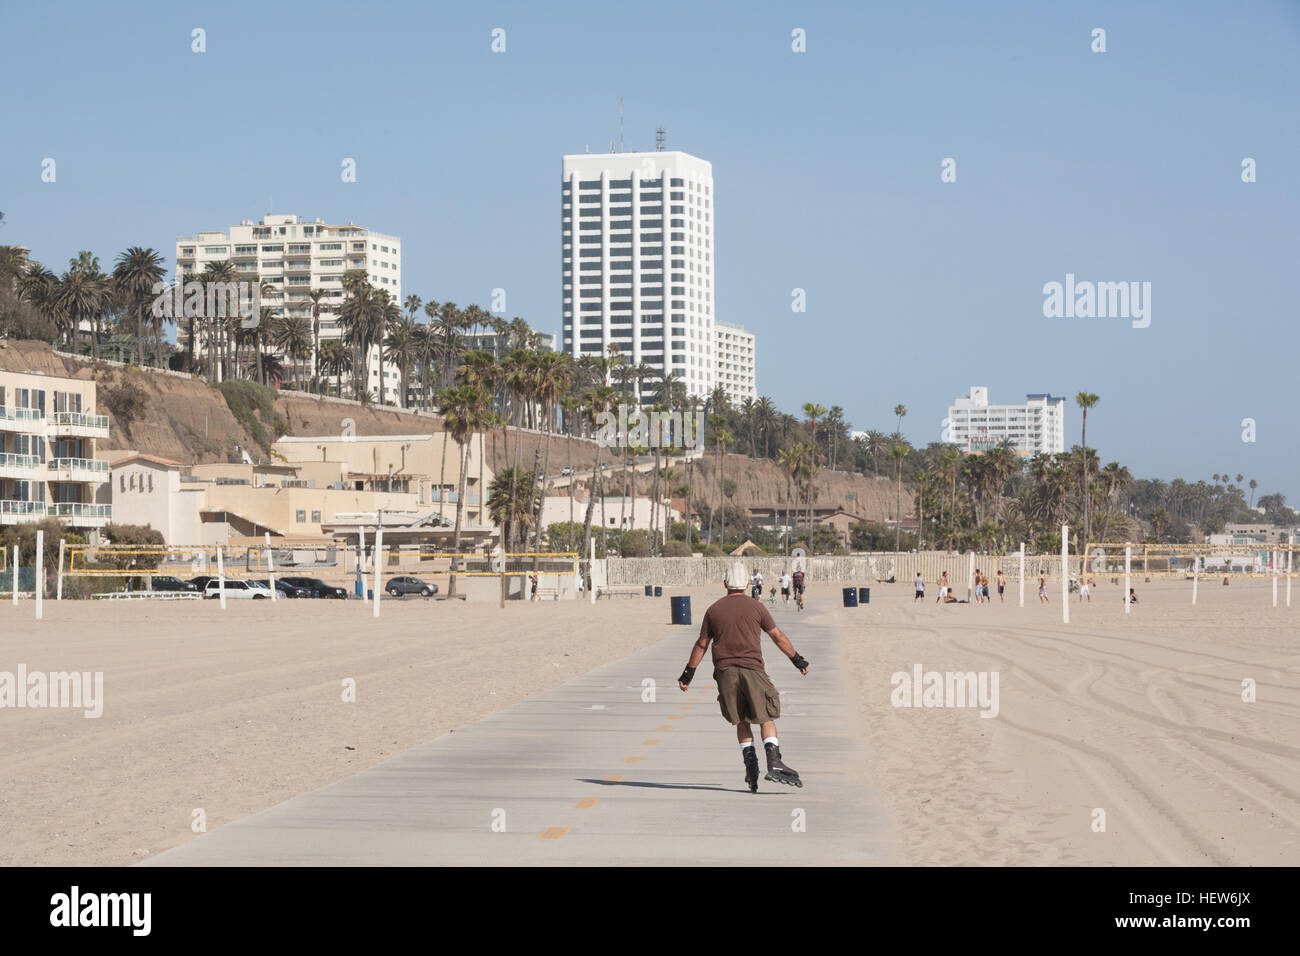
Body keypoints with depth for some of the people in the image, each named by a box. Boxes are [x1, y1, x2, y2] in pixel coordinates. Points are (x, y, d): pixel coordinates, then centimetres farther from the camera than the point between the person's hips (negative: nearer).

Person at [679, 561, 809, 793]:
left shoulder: (713, 610, 9)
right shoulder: (756, 607, 3)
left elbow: (701, 644, 11)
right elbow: (778, 637, 7)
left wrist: (688, 673, 19)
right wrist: (797, 660, 17)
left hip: (725, 671, 2)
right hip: (752, 669, -2)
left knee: (741, 721, 14)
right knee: (766, 717, 1)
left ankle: (750, 765, 2)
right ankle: (774, 763, -17)